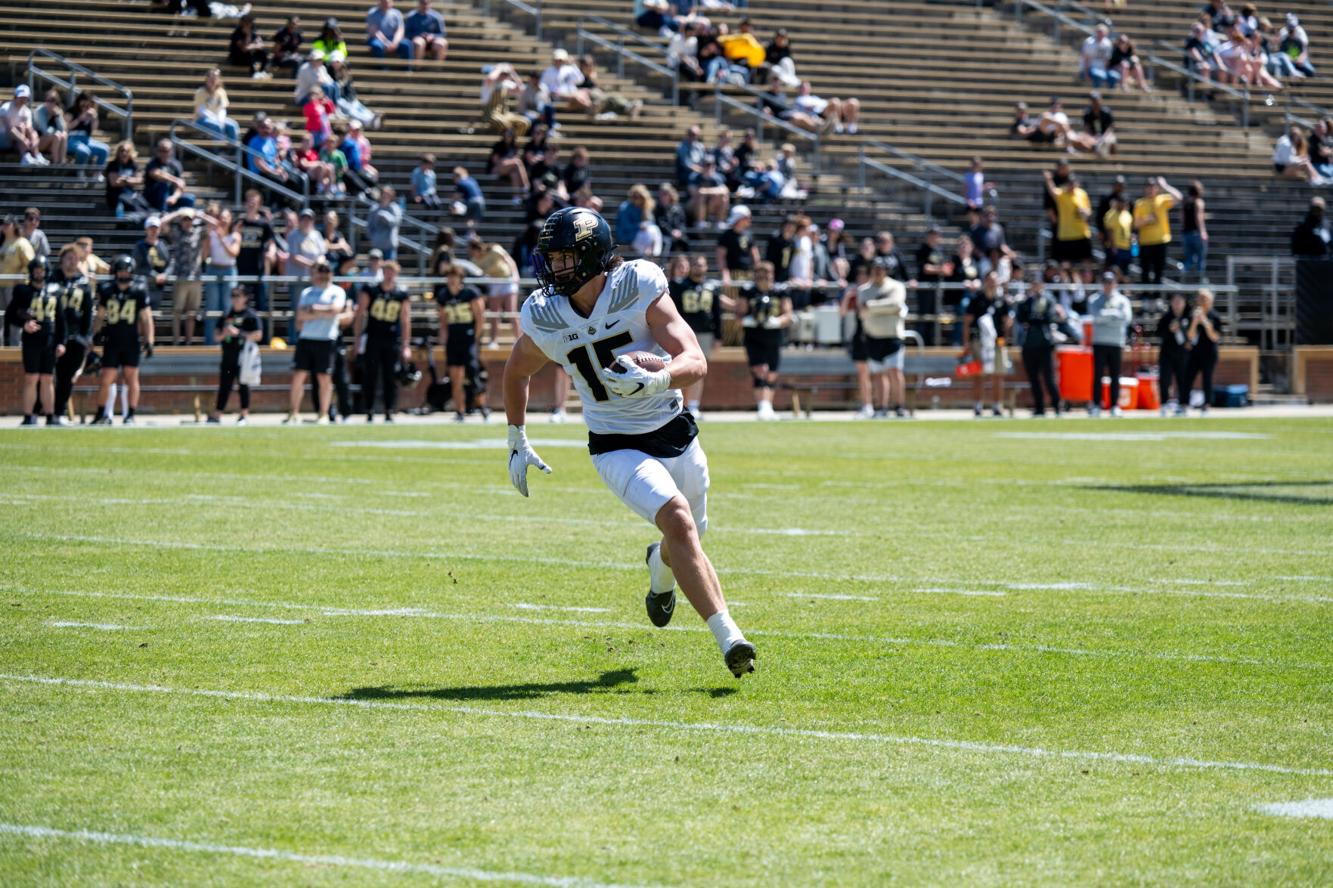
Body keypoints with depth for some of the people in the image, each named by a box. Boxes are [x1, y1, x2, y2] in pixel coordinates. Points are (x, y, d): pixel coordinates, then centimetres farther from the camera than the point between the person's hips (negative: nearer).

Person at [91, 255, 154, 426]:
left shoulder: (139, 292, -1)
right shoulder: (107, 291, 4)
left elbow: (146, 319, 2)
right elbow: (100, 316, 14)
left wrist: (149, 341, -3)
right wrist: (95, 334, 11)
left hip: (131, 342, -1)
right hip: (112, 341, 1)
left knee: (131, 378, 2)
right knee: (106, 380, -2)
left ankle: (131, 415, 9)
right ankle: (102, 415, 7)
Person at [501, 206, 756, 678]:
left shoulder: (639, 288, -16)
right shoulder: (543, 318, -9)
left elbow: (696, 363, -23)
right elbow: (516, 373, 14)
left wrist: (654, 380, -42)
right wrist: (517, 443, 17)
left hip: (675, 435, 1)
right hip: (617, 448, -1)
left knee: (684, 541, 16)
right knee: (677, 518, -27)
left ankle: (660, 567, 55)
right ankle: (727, 635, -27)